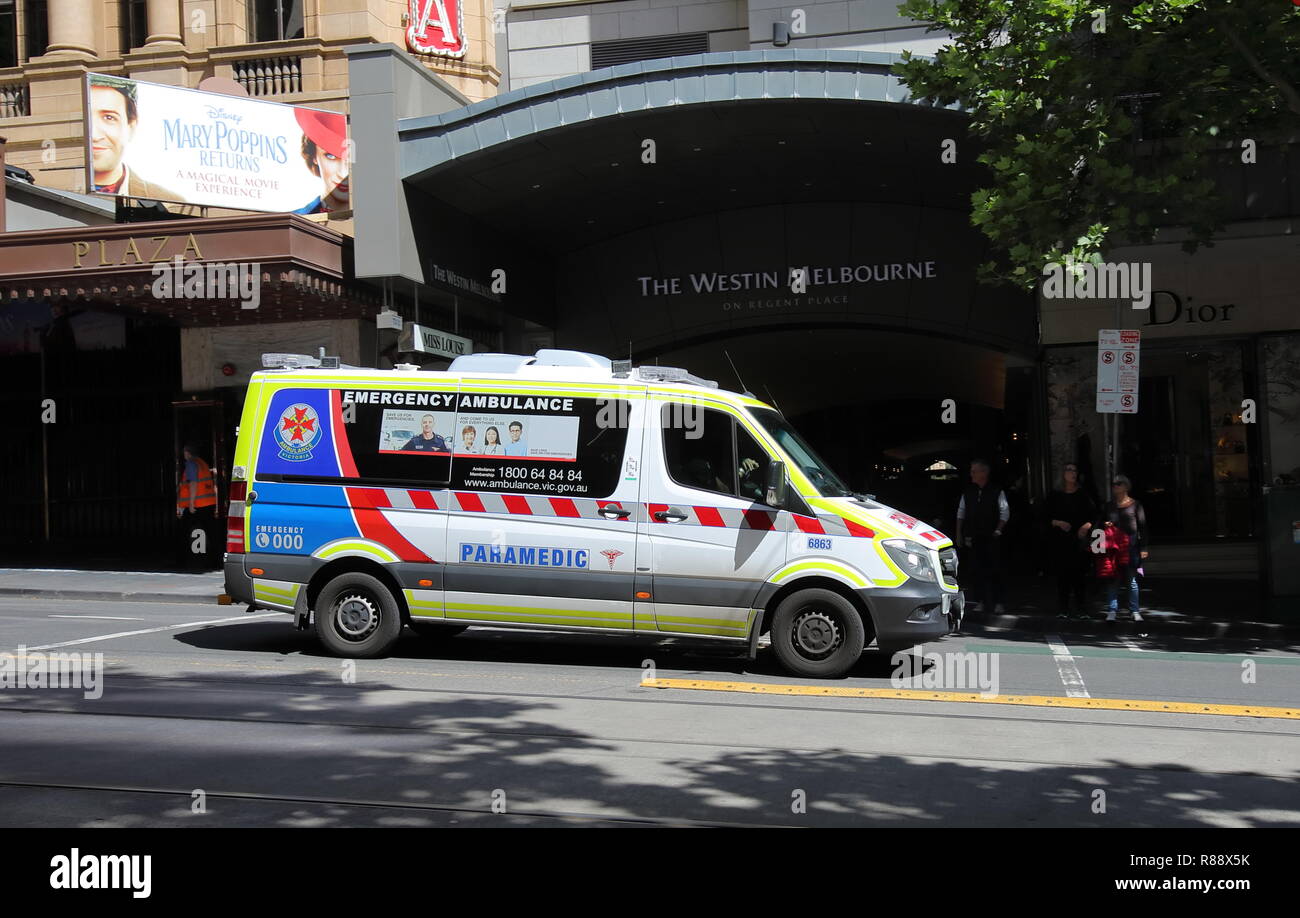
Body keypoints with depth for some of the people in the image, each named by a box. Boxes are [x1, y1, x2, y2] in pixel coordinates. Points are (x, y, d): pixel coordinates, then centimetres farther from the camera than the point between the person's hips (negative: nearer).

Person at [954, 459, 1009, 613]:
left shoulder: (996, 492, -2)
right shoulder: (968, 492, 7)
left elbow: (1005, 513, 2)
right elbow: (961, 513, 13)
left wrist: (998, 531, -5)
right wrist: (959, 534, 8)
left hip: (991, 538, -3)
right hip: (973, 537, 3)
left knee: (994, 570, -3)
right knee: (977, 570, 5)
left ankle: (998, 602, 2)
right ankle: (981, 601, 13)